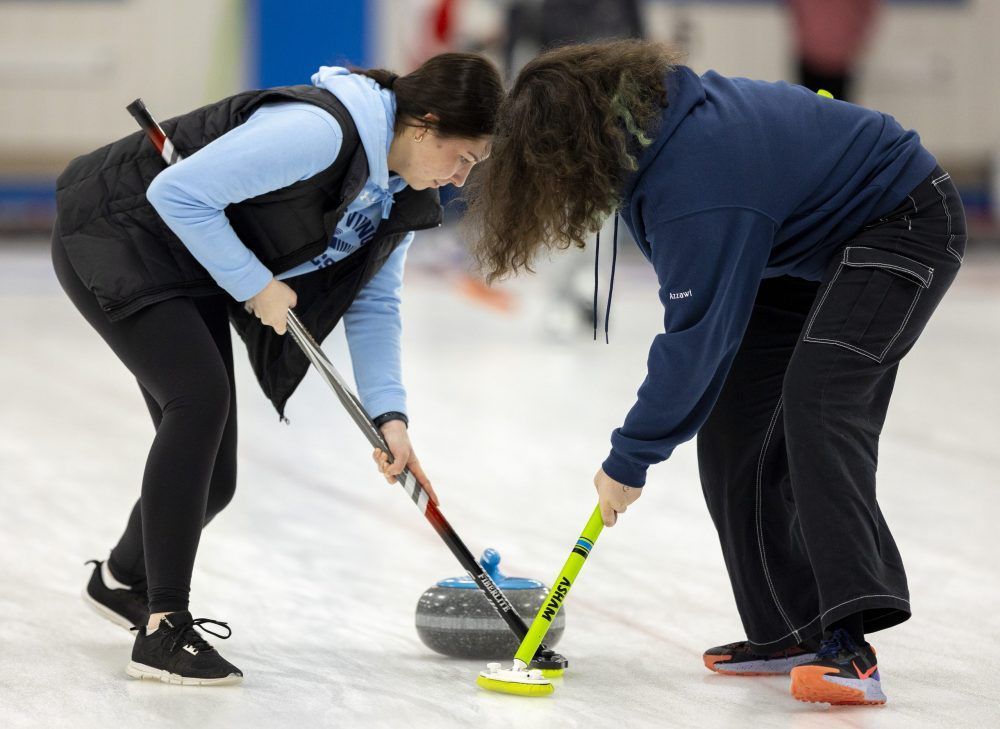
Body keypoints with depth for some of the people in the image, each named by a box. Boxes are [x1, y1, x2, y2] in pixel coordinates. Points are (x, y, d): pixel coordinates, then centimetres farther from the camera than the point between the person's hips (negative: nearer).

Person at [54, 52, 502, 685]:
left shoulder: (403, 194, -2)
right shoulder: (322, 131, -32)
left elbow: (374, 304, 6)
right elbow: (178, 192, -32)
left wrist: (389, 416, -7)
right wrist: (255, 286, -23)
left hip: (190, 274, 9)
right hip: (117, 238, -9)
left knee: (210, 481, 6)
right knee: (201, 394, -28)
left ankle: (123, 579, 37)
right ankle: (163, 630, -23)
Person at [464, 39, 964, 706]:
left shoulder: (697, 177, -34)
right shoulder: (646, 112, -5)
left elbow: (698, 335, -29)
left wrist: (630, 460, -21)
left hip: (906, 225, -10)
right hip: (809, 243, 10)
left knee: (817, 397, -28)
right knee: (730, 418, 3)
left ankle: (847, 644, -34)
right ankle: (790, 629, 9)